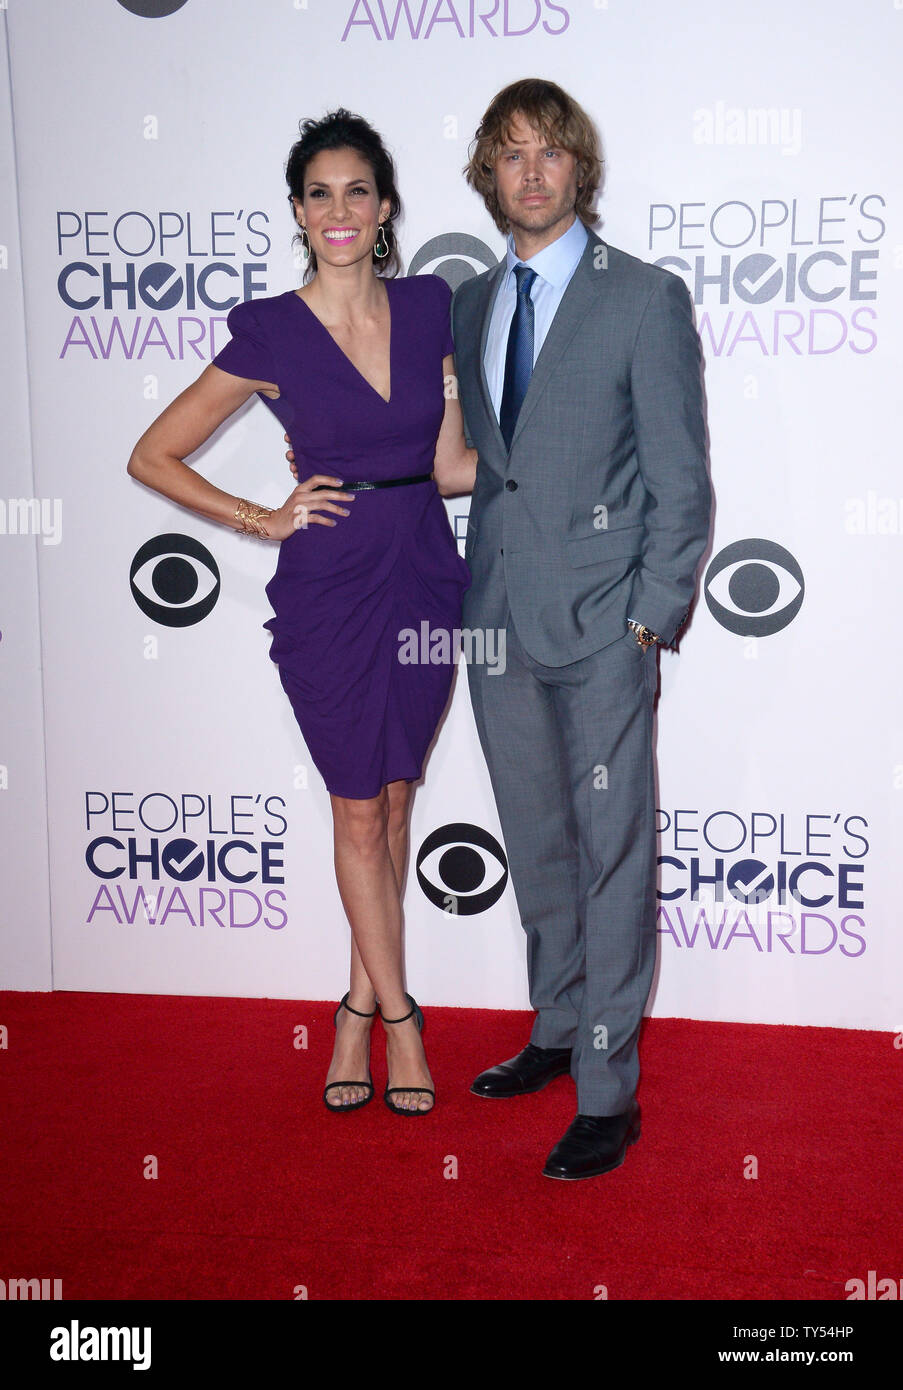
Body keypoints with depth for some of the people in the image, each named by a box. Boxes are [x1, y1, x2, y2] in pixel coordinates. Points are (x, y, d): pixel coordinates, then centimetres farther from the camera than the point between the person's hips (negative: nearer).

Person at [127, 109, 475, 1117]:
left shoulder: (429, 307, 3)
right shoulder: (270, 333, -7)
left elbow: (449, 464, 8)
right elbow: (153, 457, -1)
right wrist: (263, 520, -5)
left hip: (424, 580, 4)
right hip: (328, 590, -3)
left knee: (393, 800, 12)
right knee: (359, 811, 5)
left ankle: (361, 1003, 27)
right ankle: (397, 1014, 20)